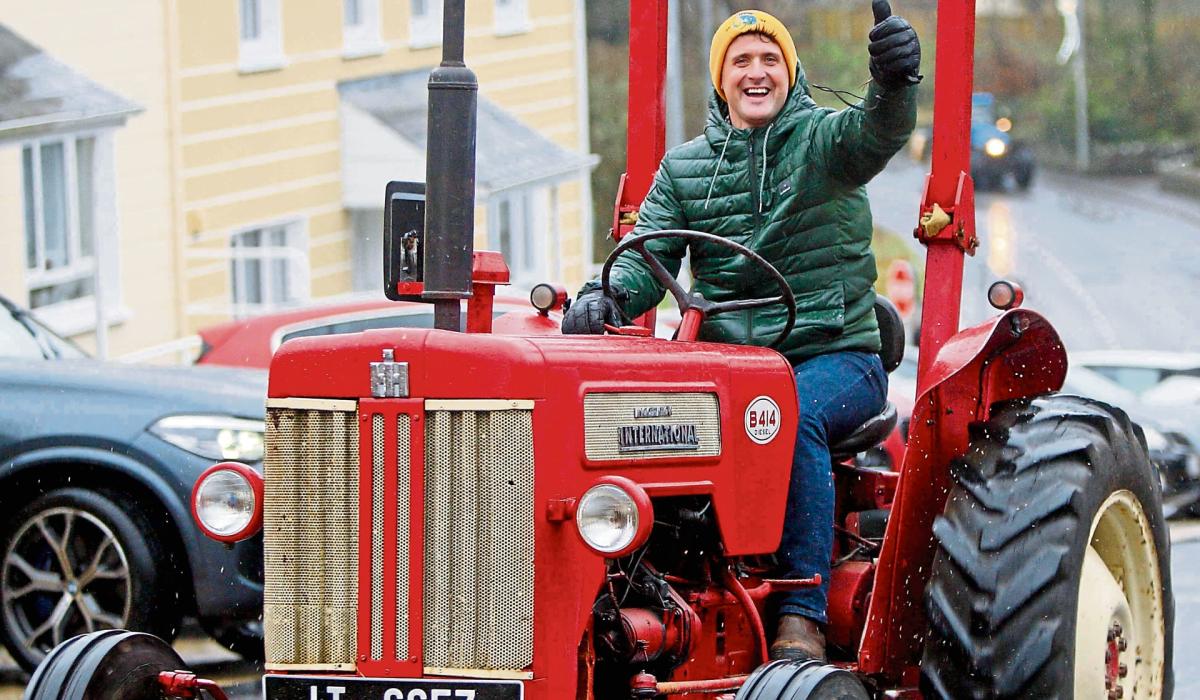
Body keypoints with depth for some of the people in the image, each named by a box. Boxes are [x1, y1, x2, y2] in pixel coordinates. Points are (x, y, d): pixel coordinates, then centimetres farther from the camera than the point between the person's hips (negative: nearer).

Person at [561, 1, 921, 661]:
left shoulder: (822, 137, 2)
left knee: (794, 414, -36)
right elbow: (648, 256, 6)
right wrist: (606, 296, -18)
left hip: (832, 357, -3)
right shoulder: (683, 167, 14)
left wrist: (895, 81, -44)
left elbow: (877, 132, -20)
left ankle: (802, 617, -35)